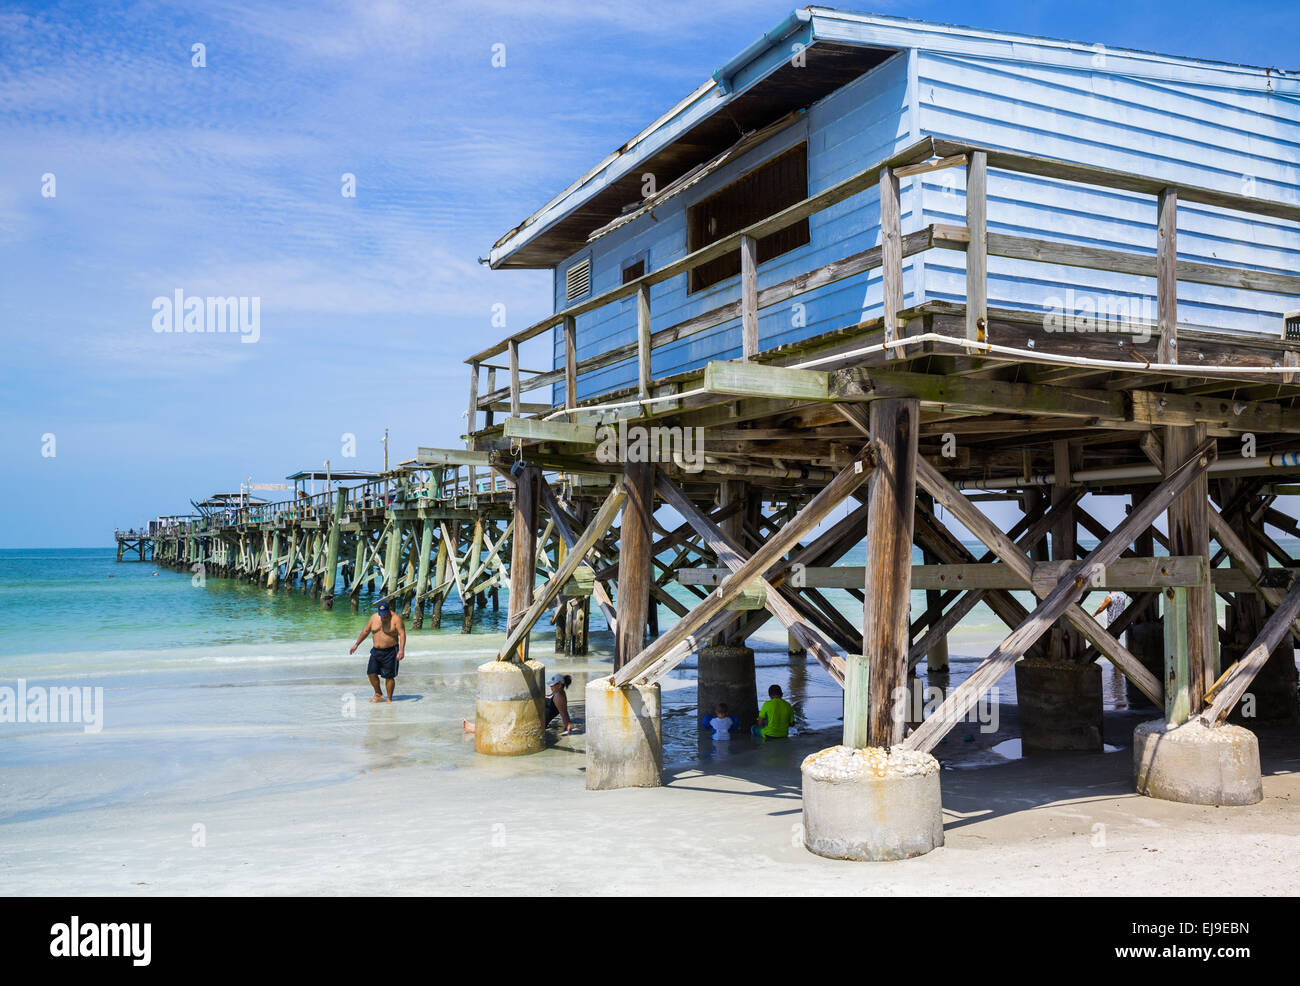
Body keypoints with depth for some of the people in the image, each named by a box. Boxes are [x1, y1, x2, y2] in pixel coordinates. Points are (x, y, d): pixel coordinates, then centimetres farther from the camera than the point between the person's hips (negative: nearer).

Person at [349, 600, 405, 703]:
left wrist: (402, 650, -29)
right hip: (376, 651, 5)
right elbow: (365, 631, 15)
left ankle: (389, 698, 11)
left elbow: (402, 634, -17)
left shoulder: (396, 619, -12)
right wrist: (356, 644, 17)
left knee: (389, 676, -2)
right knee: (371, 673, -1)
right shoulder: (374, 618, 3)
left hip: (390, 651, -5)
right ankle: (378, 695, 17)